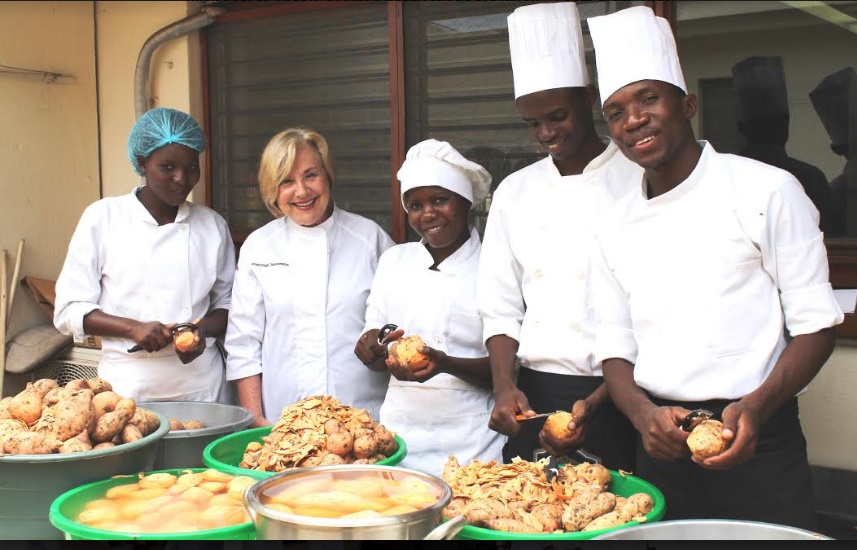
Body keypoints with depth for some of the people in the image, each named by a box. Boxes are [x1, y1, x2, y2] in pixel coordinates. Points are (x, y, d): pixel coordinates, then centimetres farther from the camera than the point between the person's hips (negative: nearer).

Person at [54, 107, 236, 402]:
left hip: (200, 385, 2)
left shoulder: (212, 225, 6)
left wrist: (202, 330, -9)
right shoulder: (102, 217, -1)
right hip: (127, 384, -1)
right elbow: (69, 310, -1)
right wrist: (133, 328, -16)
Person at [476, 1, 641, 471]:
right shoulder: (514, 192, 8)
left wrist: (596, 404, -17)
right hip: (531, 398, 4)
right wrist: (505, 385, -7)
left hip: (613, 396, -4)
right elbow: (500, 306, 9)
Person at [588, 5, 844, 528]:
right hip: (662, 448, 4)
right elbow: (615, 347, 9)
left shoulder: (767, 192, -5)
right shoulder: (616, 229, 7)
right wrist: (643, 414, -10)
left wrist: (755, 409, -20)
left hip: (756, 444, -3)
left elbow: (815, 326, -5)